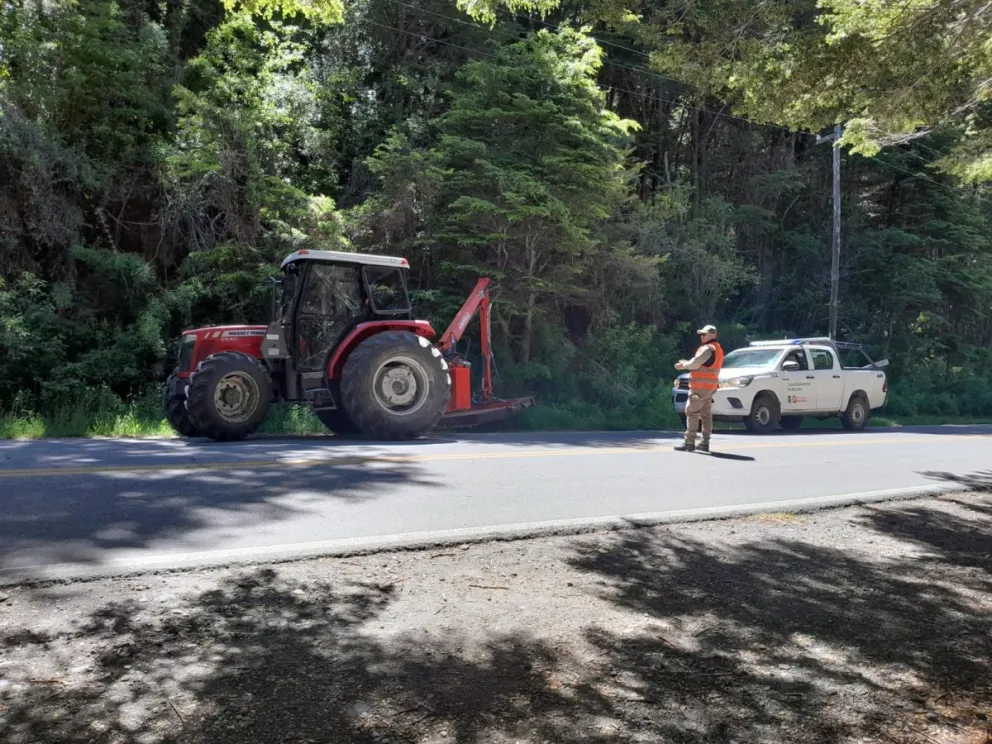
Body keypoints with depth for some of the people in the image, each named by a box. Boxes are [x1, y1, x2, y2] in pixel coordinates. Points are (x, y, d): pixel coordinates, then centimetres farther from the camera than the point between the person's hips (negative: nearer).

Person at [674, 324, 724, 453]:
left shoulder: (708, 348, -15)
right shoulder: (717, 349, 18)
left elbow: (695, 364, -20)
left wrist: (684, 364, -1)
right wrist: (686, 363, 9)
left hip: (700, 386, -10)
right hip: (710, 387, 10)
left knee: (691, 413, -8)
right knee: (706, 414, 12)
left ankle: (689, 443, -9)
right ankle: (705, 443, 15)